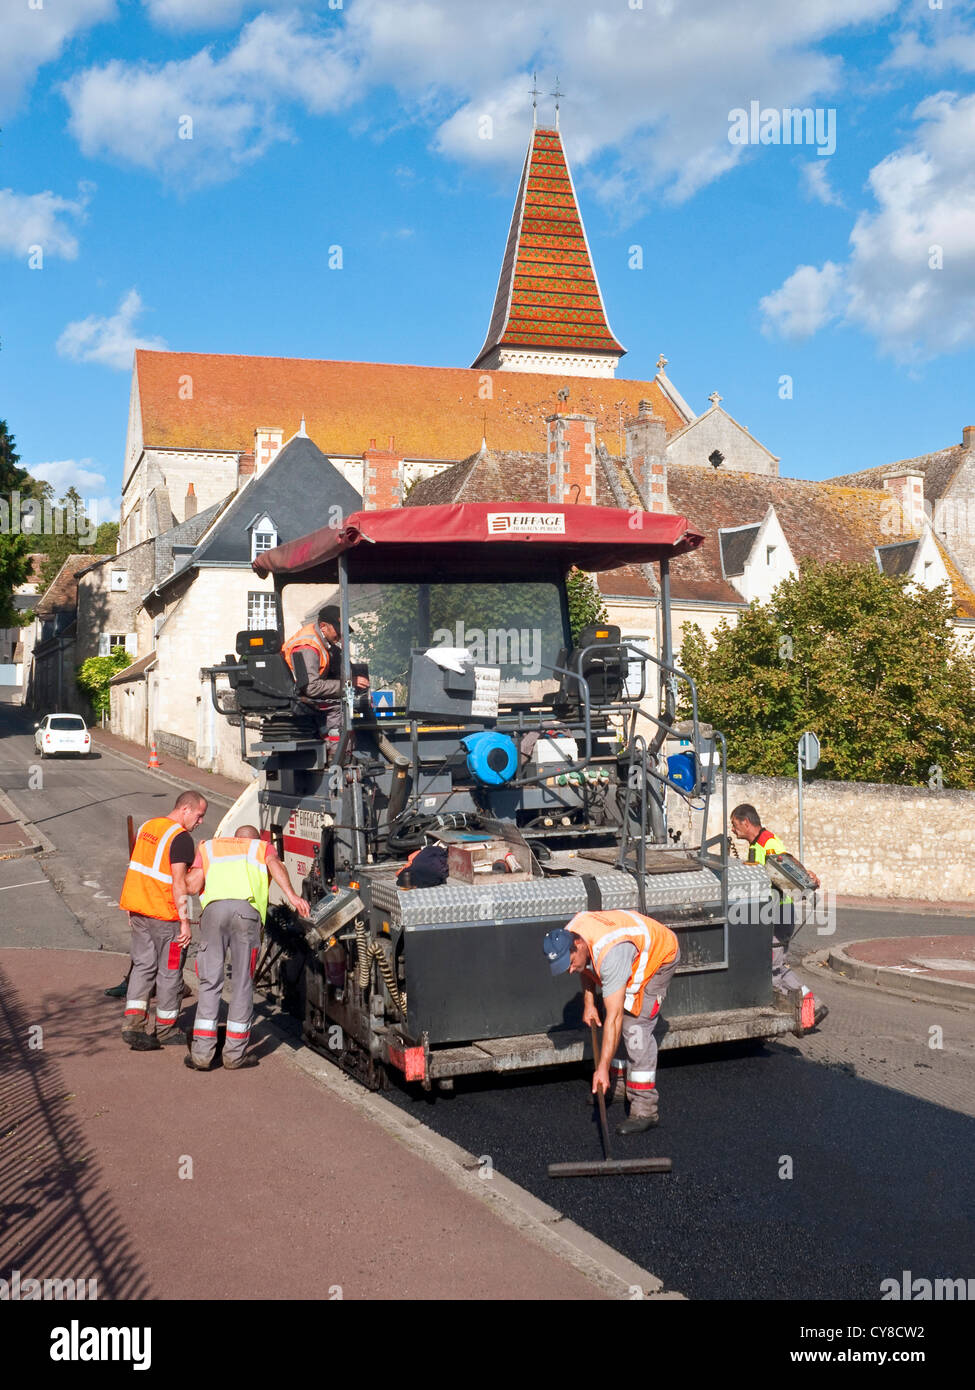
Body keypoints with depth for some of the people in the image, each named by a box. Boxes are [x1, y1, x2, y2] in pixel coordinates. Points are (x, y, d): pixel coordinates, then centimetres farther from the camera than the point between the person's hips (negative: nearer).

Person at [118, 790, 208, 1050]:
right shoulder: (181, 838, -16)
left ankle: (133, 1023, 2)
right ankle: (165, 1028, 17)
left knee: (143, 965, 13)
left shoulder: (147, 826, 11)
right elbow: (178, 882, -20)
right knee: (169, 970, 6)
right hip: (163, 913, -7)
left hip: (138, 909, 8)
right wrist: (184, 920, -18)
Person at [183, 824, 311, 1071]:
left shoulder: (209, 847, 34)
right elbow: (274, 865, 6)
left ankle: (201, 1054, 5)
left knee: (210, 982, 6)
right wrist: (292, 896, -8)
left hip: (214, 908, 1)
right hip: (247, 910, -1)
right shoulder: (263, 847, 31)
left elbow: (193, 885, 18)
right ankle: (234, 1055, 9)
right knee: (242, 984, 6)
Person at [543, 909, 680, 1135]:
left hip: (661, 956, -8)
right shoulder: (567, 937, -18)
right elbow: (587, 967, 8)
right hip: (635, 956, 8)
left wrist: (603, 1068, -42)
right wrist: (588, 1003, -1)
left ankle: (645, 1107, -18)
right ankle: (618, 1086, 24)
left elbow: (614, 1017, -42)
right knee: (616, 1028, 8)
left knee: (635, 1025, -20)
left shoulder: (610, 955, -42)